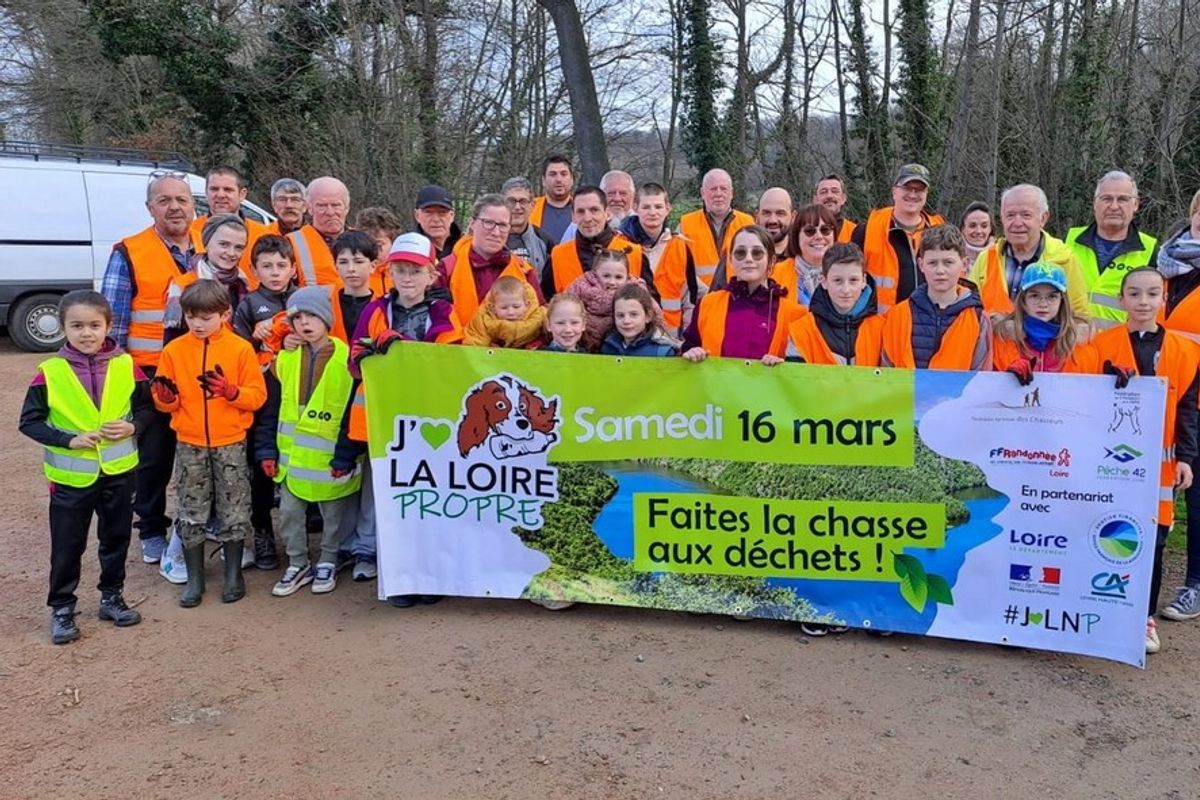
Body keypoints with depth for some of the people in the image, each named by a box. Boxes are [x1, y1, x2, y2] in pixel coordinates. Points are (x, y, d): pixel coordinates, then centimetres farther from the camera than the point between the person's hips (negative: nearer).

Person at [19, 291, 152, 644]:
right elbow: (29, 421, -5)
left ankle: (112, 597, 32)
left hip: (119, 471, 2)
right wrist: (69, 439, -18)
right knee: (67, 546, 8)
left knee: (116, 539, 15)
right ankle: (61, 608, 24)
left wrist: (133, 426, -15)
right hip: (71, 476, -2)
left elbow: (148, 407, 5)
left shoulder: (126, 365, -6)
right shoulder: (50, 372, -11)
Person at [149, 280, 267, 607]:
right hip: (189, 445, 2)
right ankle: (194, 577, 20)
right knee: (190, 513, 8)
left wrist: (231, 392, -24)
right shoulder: (174, 350, 1)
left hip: (231, 444, -2)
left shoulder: (241, 349, -5)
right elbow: (167, 403, 6)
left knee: (234, 511, 6)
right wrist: (165, 396, -17)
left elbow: (258, 394, -7)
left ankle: (233, 574, 21)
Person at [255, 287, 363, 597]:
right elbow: (270, 410, 7)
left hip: (331, 456, -3)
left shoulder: (347, 358, -9)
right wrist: (266, 450, 3)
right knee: (289, 511, 10)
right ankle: (298, 563, 27)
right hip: (292, 454, 4)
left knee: (334, 514, 12)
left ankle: (327, 563, 31)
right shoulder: (285, 359, 2)